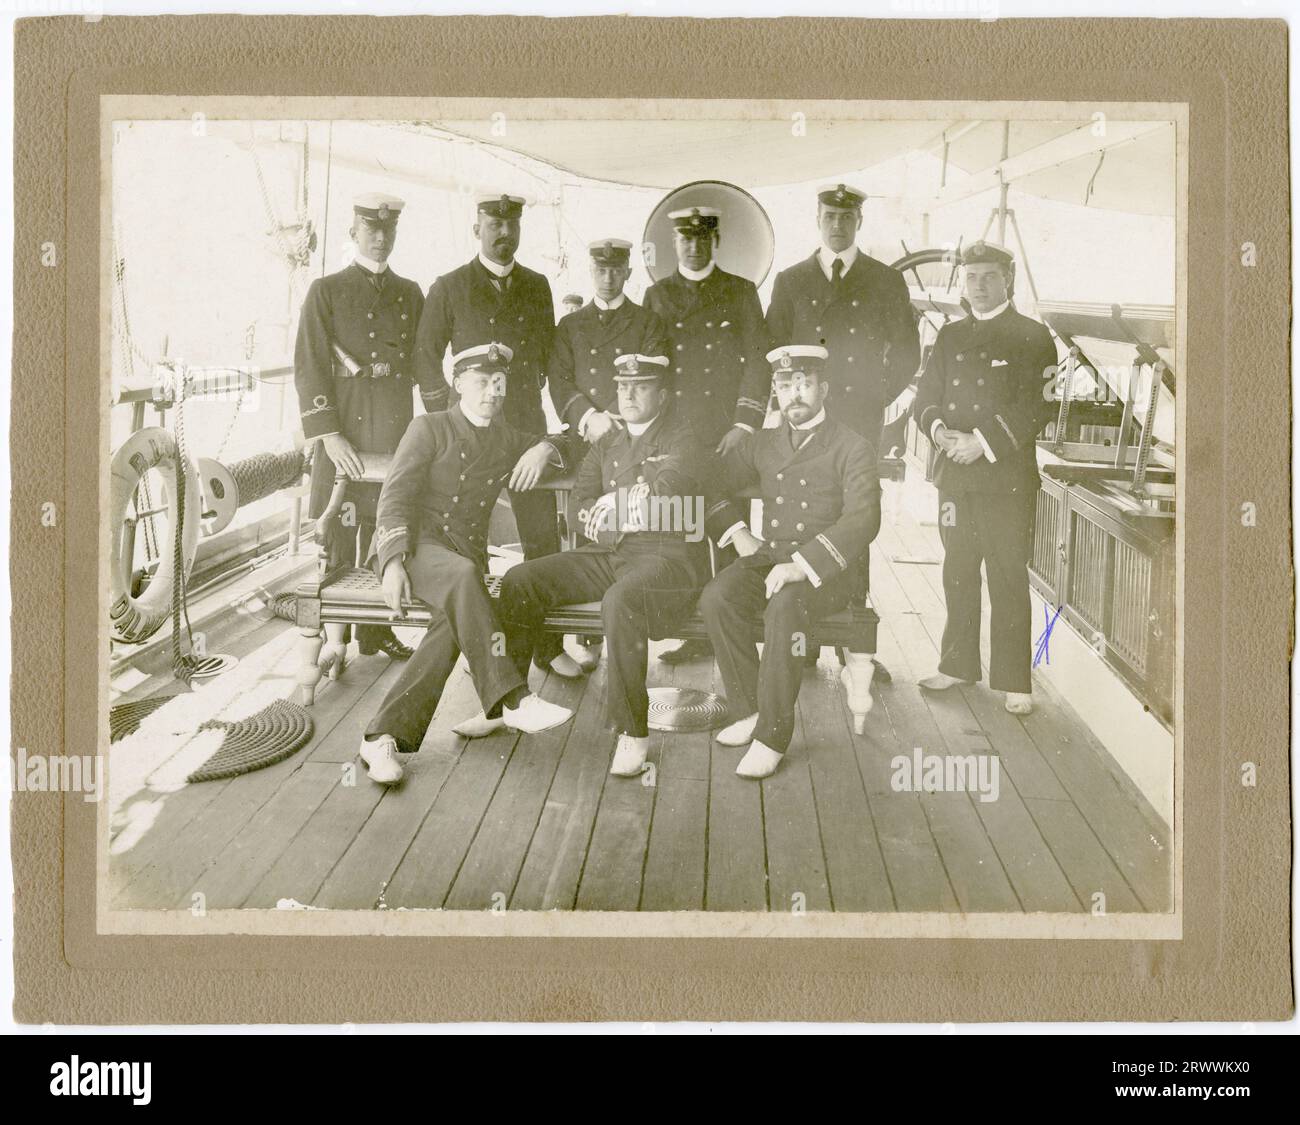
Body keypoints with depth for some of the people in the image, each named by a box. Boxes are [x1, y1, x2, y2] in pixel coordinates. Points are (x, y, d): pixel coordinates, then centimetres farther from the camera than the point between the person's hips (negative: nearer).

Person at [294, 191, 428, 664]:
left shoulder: (410, 294, 15)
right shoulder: (325, 291, 3)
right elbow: (309, 368, -4)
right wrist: (329, 434, -13)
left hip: (397, 430, 4)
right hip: (344, 433, -3)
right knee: (339, 534, -1)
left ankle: (377, 628, 18)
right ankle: (333, 638, 6)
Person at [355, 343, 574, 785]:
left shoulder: (508, 440, 21)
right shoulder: (429, 428, 6)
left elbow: (567, 445, 32)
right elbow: (395, 497, -3)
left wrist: (544, 449, 6)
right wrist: (393, 563, -18)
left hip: (465, 553, 4)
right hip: (414, 542, -4)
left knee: (458, 621, -31)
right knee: (464, 576, -38)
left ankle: (386, 735, -33)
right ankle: (511, 699, -41)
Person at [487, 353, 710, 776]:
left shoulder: (683, 442, 2)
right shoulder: (607, 443, 21)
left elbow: (663, 501, -14)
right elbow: (584, 500, 11)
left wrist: (616, 504, 0)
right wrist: (629, 516, -6)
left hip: (666, 555, -6)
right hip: (609, 554, 7)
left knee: (620, 602, -39)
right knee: (520, 580, -9)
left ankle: (632, 731, -29)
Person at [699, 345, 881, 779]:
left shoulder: (852, 448, -2)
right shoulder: (763, 444, 15)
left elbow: (862, 519, -15)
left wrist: (802, 564, -26)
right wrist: (737, 532, 2)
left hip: (825, 570, -5)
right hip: (767, 559, 5)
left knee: (784, 608, -36)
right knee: (716, 598, -26)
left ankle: (772, 735, -26)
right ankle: (748, 711, -13)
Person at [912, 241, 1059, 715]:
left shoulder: (1033, 337, 1)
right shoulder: (949, 337, 15)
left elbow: (1040, 407, -8)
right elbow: (925, 398, 13)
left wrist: (983, 441, -17)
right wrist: (938, 429, -10)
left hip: (1008, 476, -5)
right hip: (955, 475, 5)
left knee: (1009, 578, -3)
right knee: (958, 574, 11)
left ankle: (1014, 681, 3)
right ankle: (958, 664, 24)